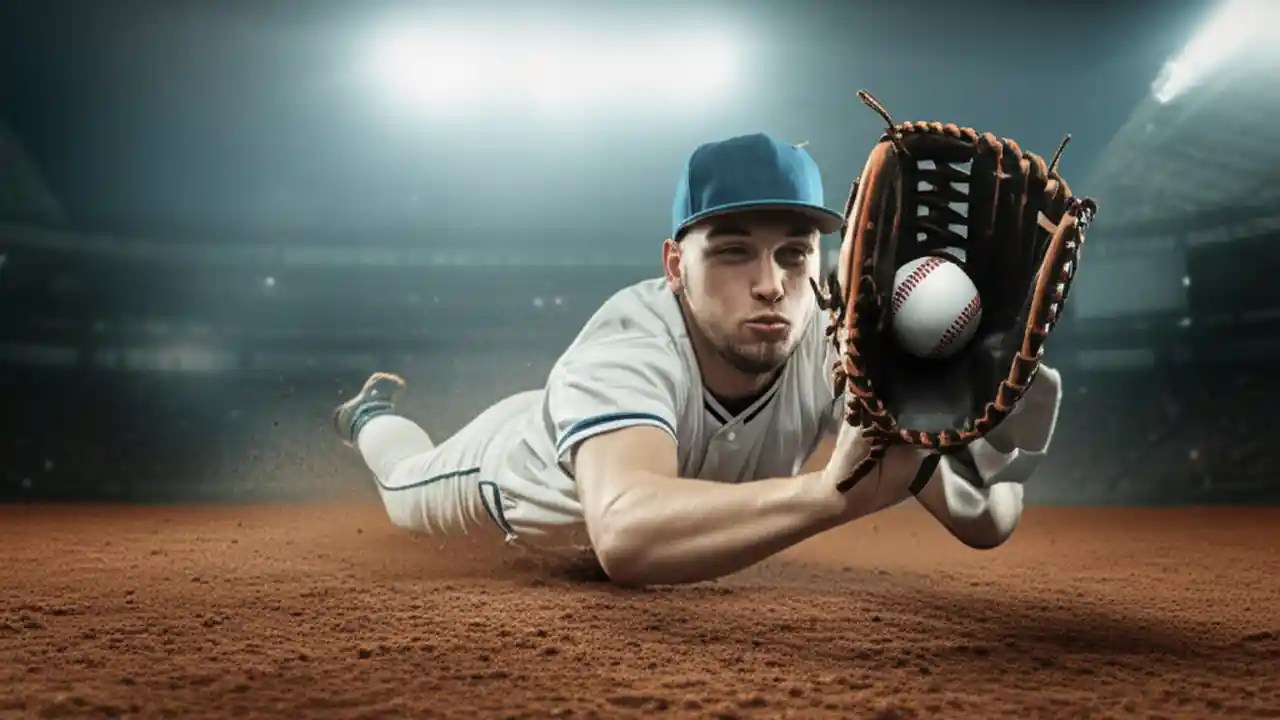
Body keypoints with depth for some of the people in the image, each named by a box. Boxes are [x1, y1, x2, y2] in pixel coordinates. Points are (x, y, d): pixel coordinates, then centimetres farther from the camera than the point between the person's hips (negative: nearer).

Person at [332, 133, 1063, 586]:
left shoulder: (838, 352, -37)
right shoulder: (633, 345, -48)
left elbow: (991, 524, -40)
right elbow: (624, 535, -68)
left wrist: (964, 466, -64)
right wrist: (833, 490, -81)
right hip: (516, 462, -3)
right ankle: (375, 414, 58)